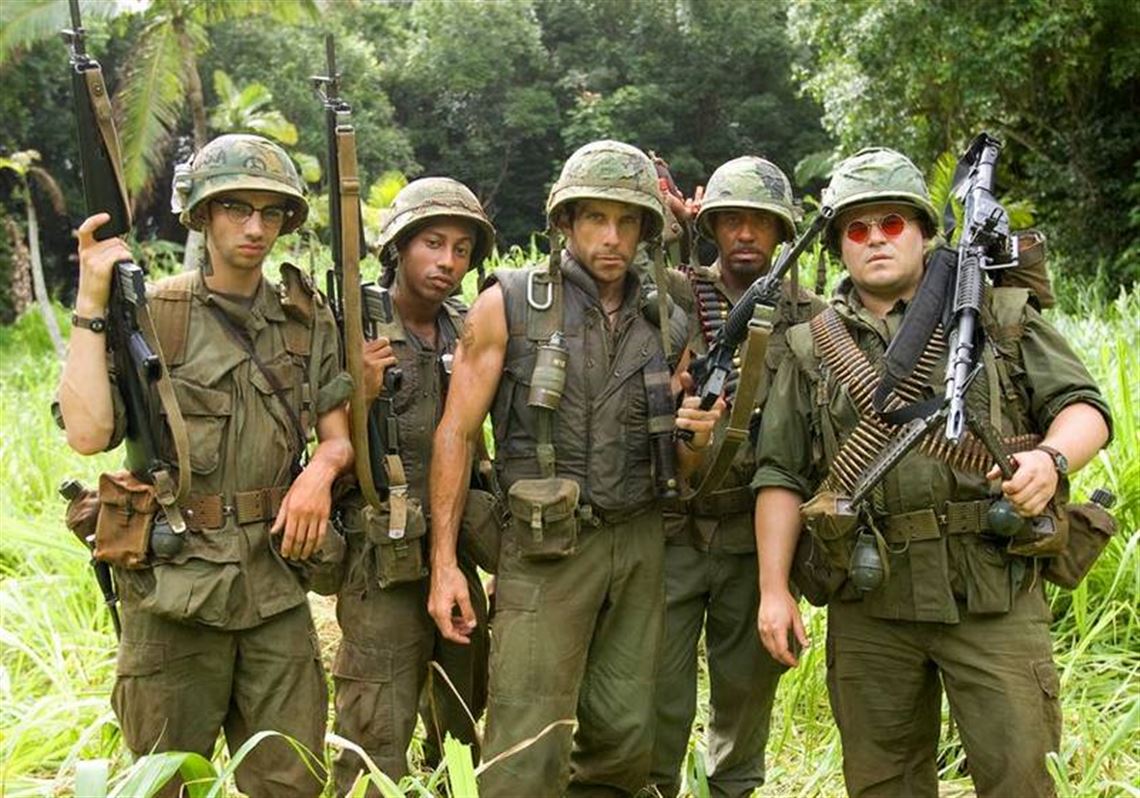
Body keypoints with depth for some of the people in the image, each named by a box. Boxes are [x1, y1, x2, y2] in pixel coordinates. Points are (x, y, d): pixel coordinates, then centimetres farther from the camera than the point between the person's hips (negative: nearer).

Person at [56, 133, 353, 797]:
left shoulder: (307, 318, 7)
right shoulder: (150, 314, -4)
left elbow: (339, 433, 7)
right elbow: (88, 433, -15)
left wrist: (321, 469, -15)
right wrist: (92, 305, -16)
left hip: (277, 582, 3)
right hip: (175, 584, -3)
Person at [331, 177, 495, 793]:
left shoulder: (471, 331, 6)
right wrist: (362, 393, -27)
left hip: (457, 554, 6)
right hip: (384, 563, -6)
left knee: (463, 733, 20)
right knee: (376, 748, -2)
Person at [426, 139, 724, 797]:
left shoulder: (662, 320, 7)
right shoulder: (509, 305, -4)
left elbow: (681, 468, 13)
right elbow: (456, 433, -4)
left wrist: (699, 437, -11)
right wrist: (444, 562, -10)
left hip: (639, 543, 4)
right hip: (547, 546, -4)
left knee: (625, 742, 10)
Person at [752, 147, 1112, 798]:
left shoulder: (1000, 315, 7)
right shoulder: (814, 348, 9)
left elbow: (1084, 406, 3)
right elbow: (782, 475, 8)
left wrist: (1051, 458, -19)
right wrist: (774, 589, 2)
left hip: (995, 594, -1)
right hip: (869, 603, 2)